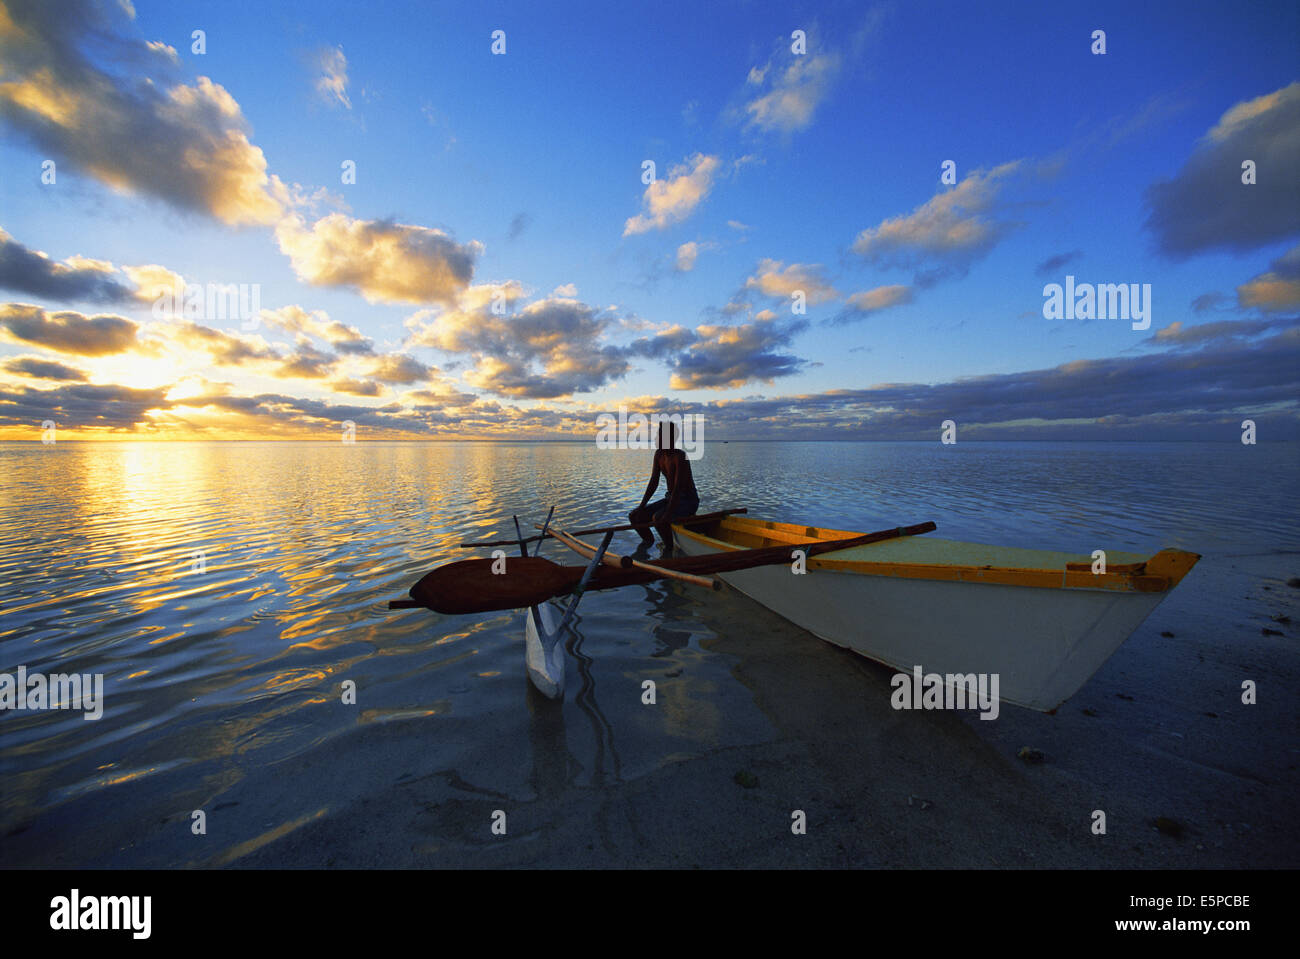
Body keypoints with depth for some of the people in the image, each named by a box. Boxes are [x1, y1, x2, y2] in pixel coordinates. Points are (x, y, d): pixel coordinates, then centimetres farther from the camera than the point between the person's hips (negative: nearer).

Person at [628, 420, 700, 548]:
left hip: (688, 501, -8)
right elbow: (653, 483, 3)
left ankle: (669, 547, -7)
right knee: (634, 517, 0)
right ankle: (648, 539, 29)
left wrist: (667, 514, -36)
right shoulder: (659, 454, 0)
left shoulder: (680, 457, -23)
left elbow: (678, 488, -30)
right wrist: (642, 506, -4)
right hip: (671, 499, 8)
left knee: (657, 518, -33)